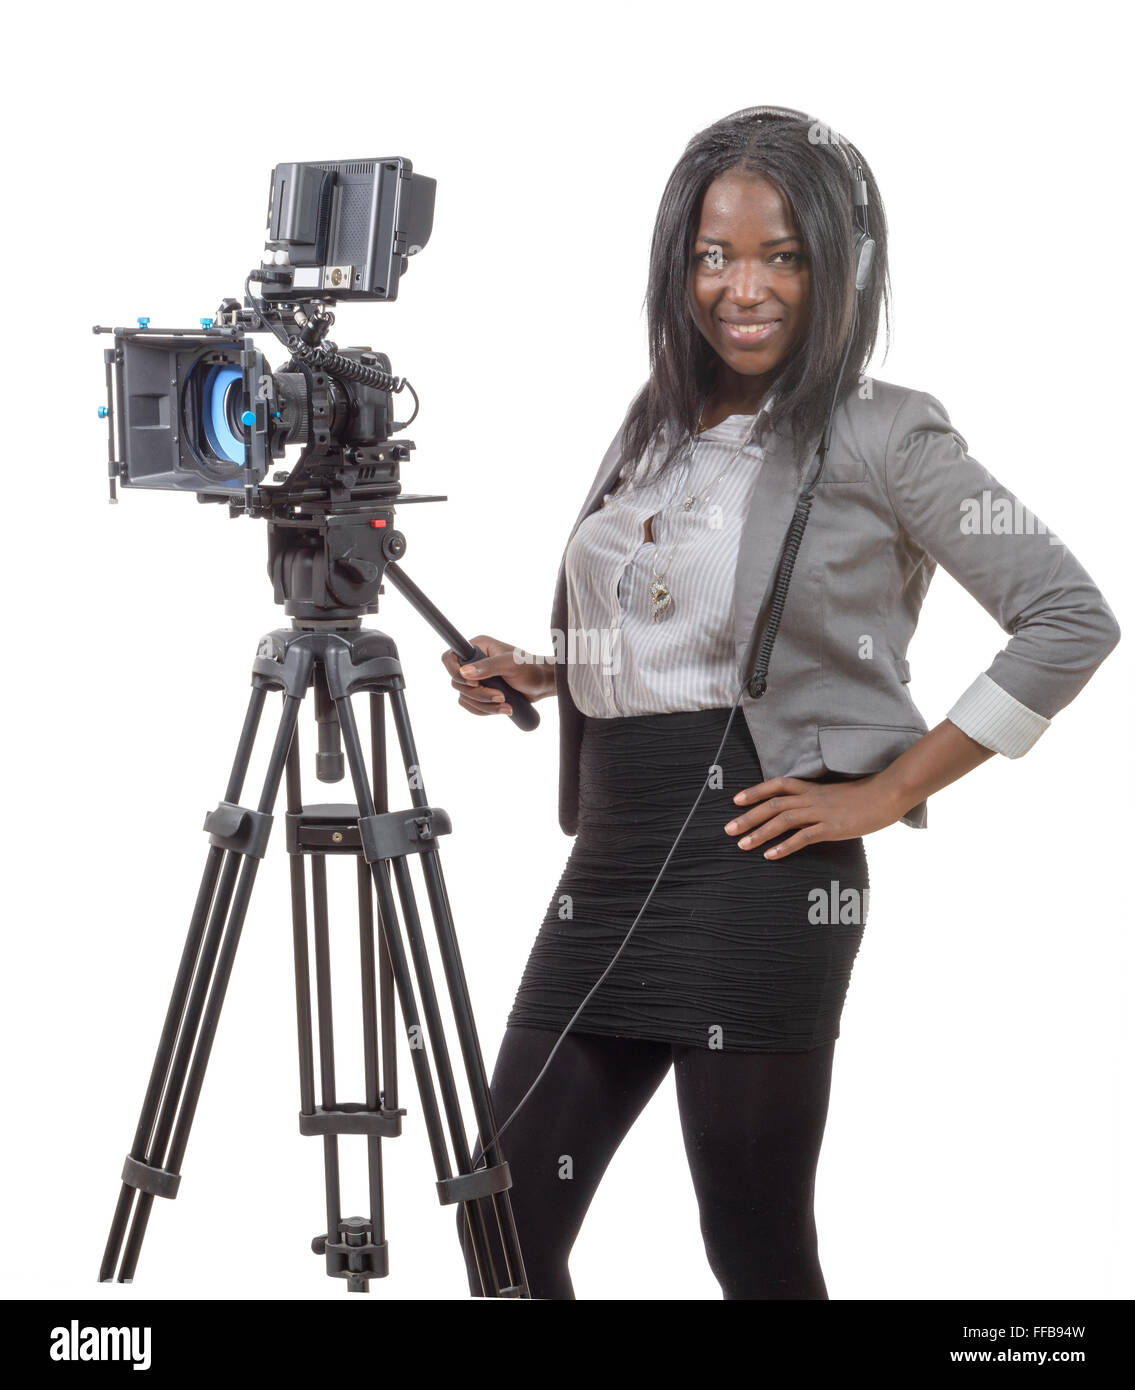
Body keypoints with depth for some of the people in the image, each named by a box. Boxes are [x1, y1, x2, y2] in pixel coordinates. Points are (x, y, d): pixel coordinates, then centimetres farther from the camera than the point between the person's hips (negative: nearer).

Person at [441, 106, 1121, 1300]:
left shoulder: (877, 432, -4)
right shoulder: (655, 422, 16)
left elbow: (1070, 619, -10)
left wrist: (885, 792, -10)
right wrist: (533, 676, 8)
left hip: (756, 868, -6)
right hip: (608, 866, 7)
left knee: (753, 1244, 2)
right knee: (504, 1222, 5)